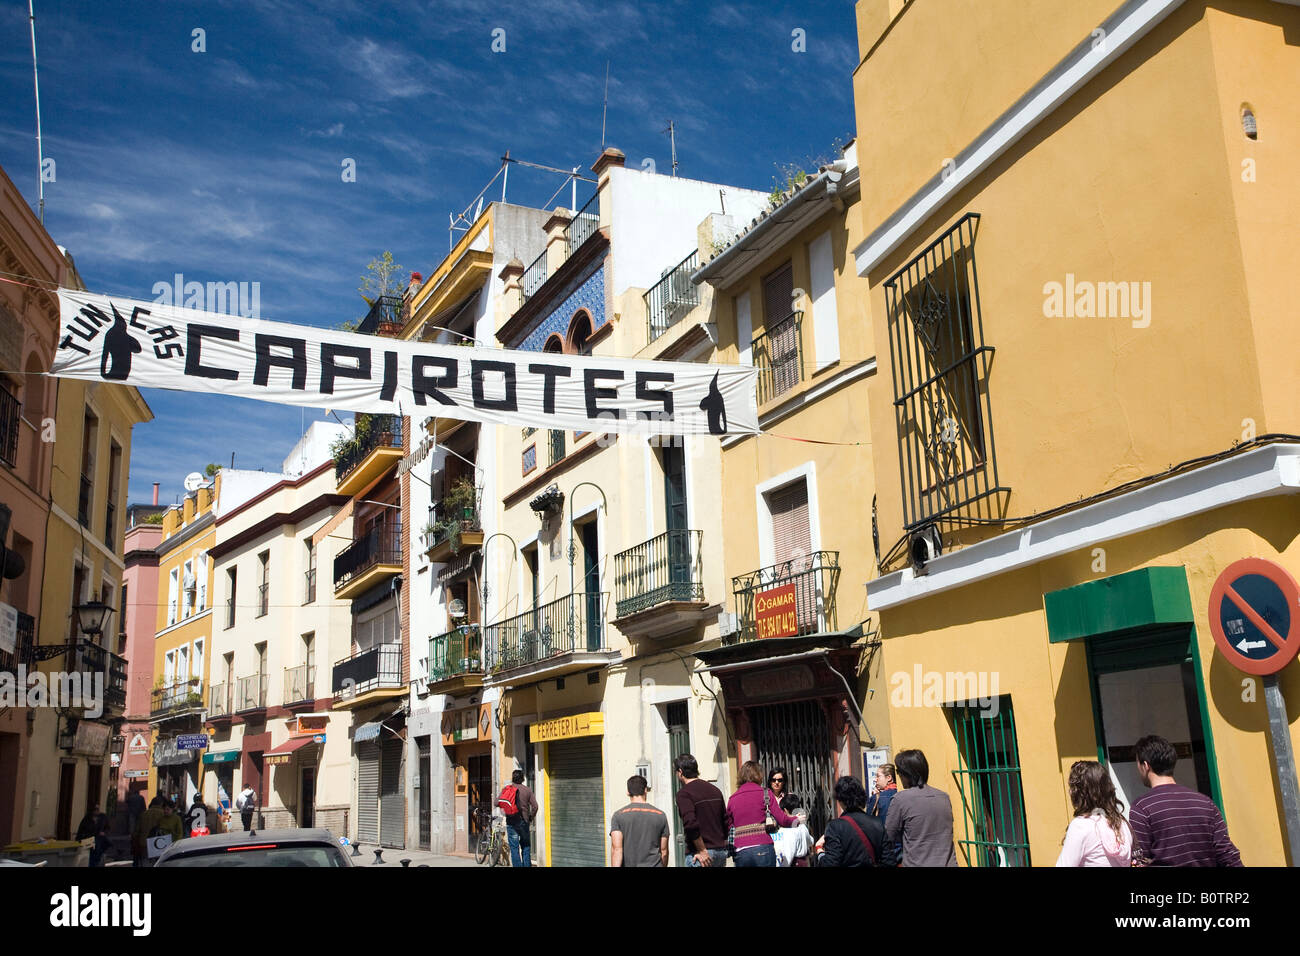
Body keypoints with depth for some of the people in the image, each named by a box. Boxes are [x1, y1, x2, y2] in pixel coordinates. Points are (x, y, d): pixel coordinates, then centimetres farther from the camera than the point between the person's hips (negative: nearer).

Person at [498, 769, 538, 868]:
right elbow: (534, 806, -6)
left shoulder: (505, 789, 0)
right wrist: (530, 818, 8)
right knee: (526, 847, 10)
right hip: (523, 821, 0)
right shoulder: (527, 790, 0)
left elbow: (497, 803, -3)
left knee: (514, 848, 3)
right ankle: (527, 865, 7)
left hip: (511, 822, 0)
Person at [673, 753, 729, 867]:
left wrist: (702, 851, -14)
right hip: (721, 852, 7)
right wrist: (721, 845, 17)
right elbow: (726, 820, 15)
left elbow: (691, 824, -21)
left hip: (700, 854, -7)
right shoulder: (715, 790, 14)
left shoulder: (684, 793, -9)